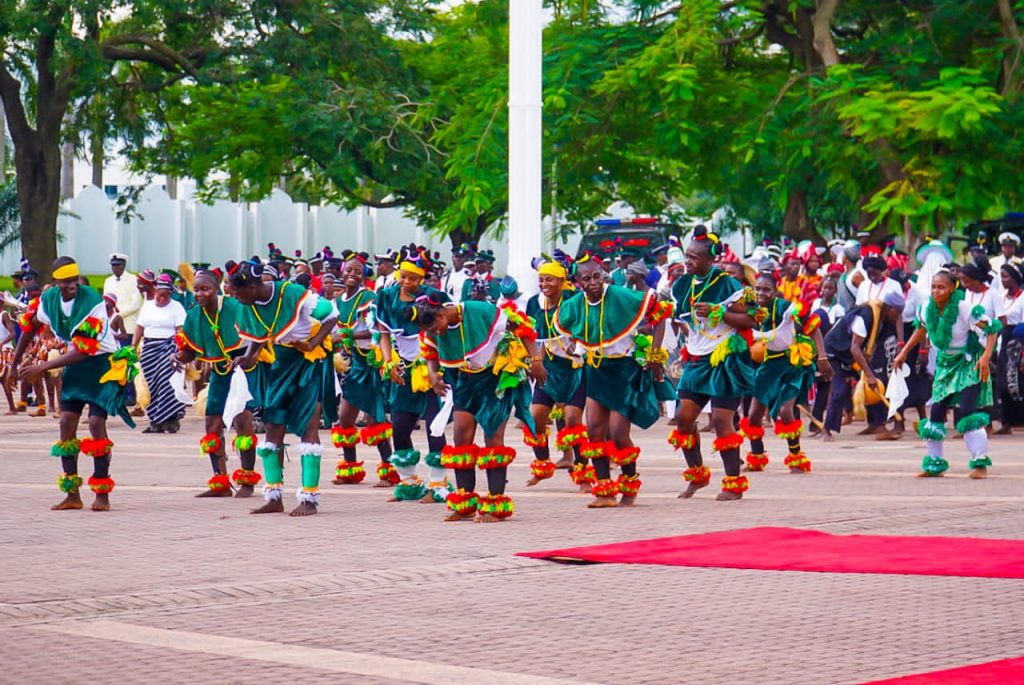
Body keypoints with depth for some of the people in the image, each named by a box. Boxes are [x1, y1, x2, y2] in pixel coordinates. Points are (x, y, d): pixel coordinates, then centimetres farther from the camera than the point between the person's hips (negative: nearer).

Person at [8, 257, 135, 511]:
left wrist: (43, 368, -25)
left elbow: (83, 350, -26)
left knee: (96, 423, -15)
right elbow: (30, 328, 12)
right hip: (75, 365, 6)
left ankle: (102, 494, -6)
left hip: (103, 364, -6)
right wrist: (14, 364, 18)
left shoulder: (93, 302, -25)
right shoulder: (48, 299, -6)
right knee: (67, 421, -1)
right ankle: (72, 494, 6)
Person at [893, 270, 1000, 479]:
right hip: (946, 364, 6)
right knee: (936, 413, 3)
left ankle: (981, 464, -12)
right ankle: (934, 465, 15)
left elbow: (991, 329, -20)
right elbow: (922, 329, 16)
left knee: (967, 412, -19)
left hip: (969, 365, -6)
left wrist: (986, 356, -33)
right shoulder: (927, 308, -5)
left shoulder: (966, 308, -23)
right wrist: (904, 352, 17)